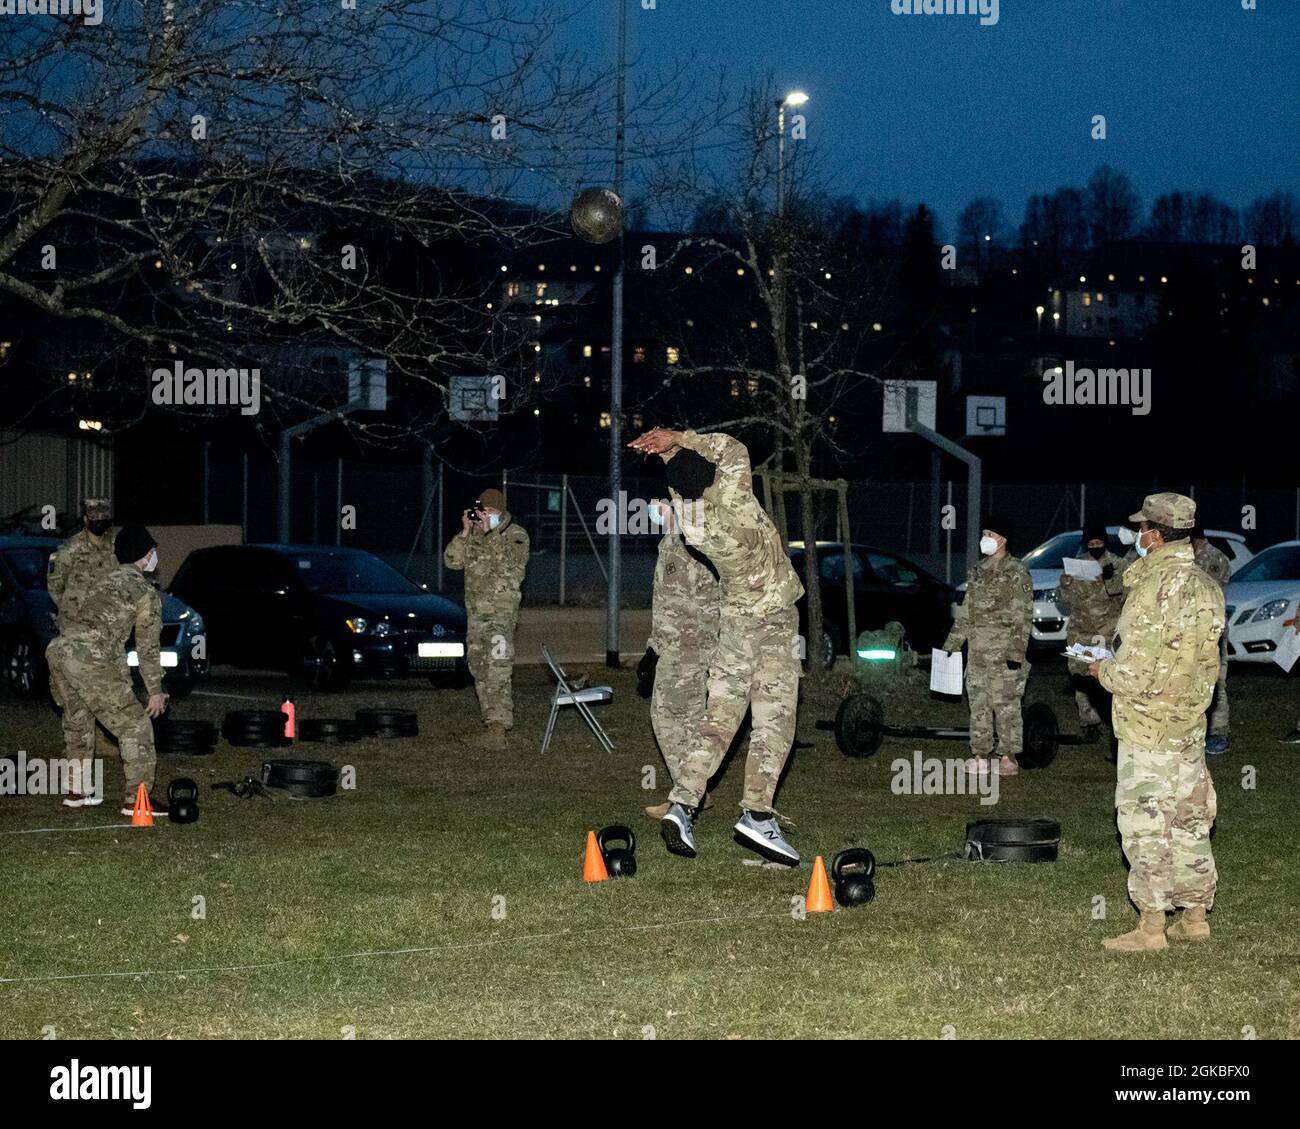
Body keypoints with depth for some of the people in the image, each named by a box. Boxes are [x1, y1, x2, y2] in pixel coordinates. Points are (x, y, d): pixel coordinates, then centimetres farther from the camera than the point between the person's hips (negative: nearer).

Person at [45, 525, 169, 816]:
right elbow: (147, 648, 4)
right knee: (134, 724, 1)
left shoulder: (107, 581, 26)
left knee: (78, 722, 26)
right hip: (88, 658, -8)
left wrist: (121, 678, 35)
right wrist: (155, 691, 11)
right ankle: (137, 797, -3)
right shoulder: (146, 593, 2)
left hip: (57, 648, 8)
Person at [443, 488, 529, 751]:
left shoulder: (516, 535, -2)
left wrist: (490, 531, -23)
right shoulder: (474, 537, 14)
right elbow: (452, 560, 3)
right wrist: (466, 531, -8)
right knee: (480, 670, 11)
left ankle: (498, 728, -26)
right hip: (476, 612, 7)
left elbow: (511, 558, -21)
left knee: (497, 669, -18)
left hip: (501, 612, -7)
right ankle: (493, 724, 20)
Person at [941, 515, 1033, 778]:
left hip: (1003, 651, -8)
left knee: (1005, 704, -5)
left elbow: (1022, 617, -11)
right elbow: (965, 610, 21)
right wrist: (952, 643, 18)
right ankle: (981, 756, 15)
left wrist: (1016, 652, -17)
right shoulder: (978, 570, 15)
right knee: (978, 704, 10)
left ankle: (1009, 758, 0)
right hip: (977, 651, 8)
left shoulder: (1016, 573, -7)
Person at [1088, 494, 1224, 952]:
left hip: (1149, 728, -8)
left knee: (1144, 822, -1)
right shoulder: (1205, 586, 6)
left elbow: (1136, 673, -21)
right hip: (1191, 724, 8)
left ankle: (1151, 926, 2)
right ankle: (1195, 915, 22)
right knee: (1188, 816, 15)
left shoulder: (1153, 589, -20)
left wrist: (1103, 672, 0)